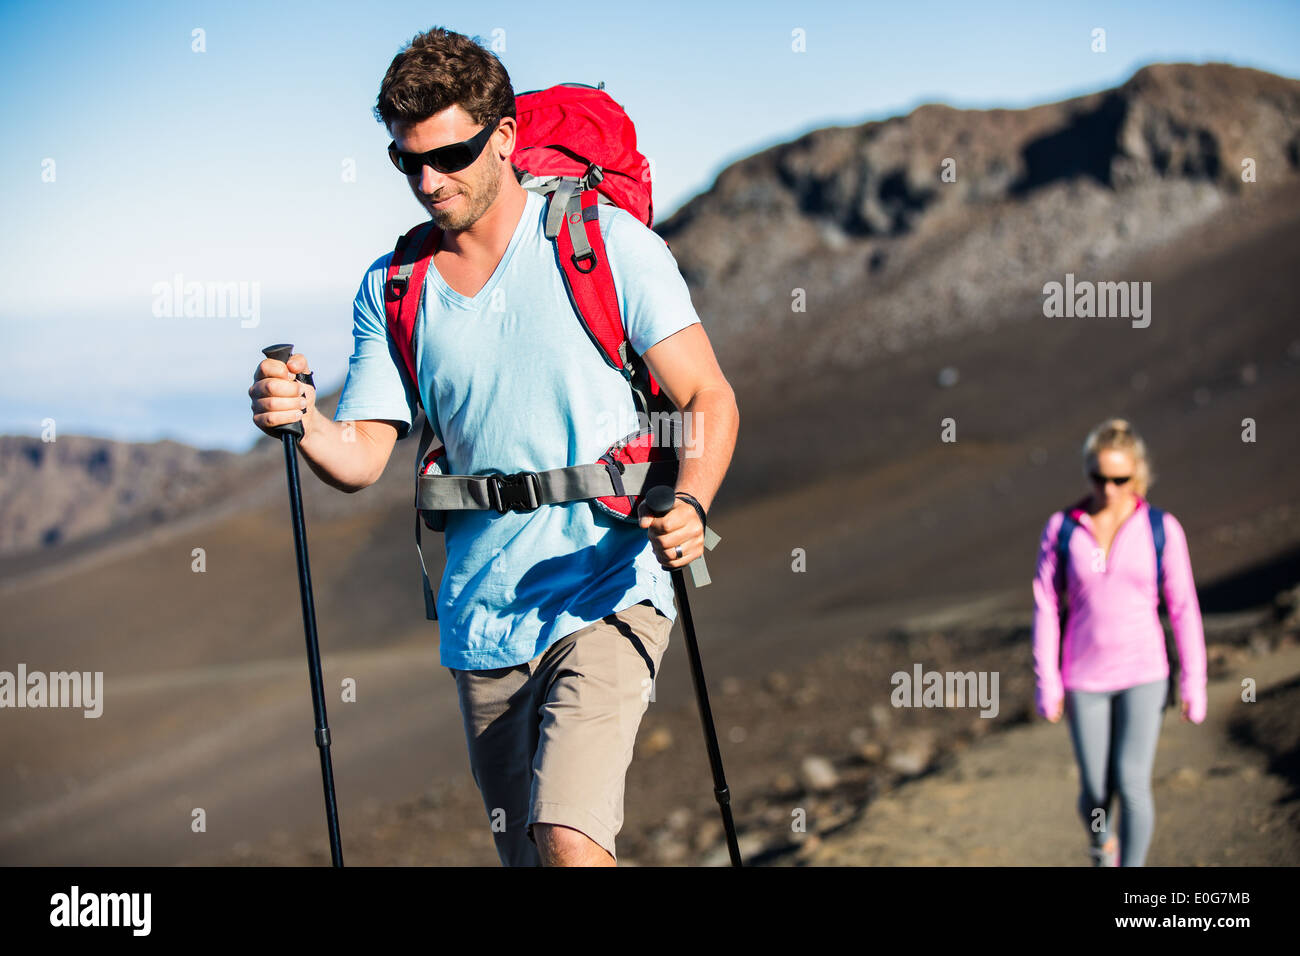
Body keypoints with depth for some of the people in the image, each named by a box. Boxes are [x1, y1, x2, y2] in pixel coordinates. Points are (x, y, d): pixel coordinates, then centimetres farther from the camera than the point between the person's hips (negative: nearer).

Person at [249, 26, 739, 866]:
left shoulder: (610, 244, -3)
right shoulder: (392, 289, 7)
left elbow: (710, 398, -3)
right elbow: (361, 457, 2)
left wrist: (688, 507, -22)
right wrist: (301, 421, -21)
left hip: (608, 599, -4)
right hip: (480, 622, 5)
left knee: (570, 840, -23)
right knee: (527, 857, 12)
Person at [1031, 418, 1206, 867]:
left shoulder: (1162, 529, -7)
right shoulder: (1062, 528, -5)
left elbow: (1183, 608, -1)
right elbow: (1045, 606, -2)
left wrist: (1194, 683, 0)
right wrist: (1046, 682, -6)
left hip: (1142, 676, -1)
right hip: (1085, 678, 1)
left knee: (1132, 783, -15)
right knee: (1095, 790, 6)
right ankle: (1102, 846, 42)